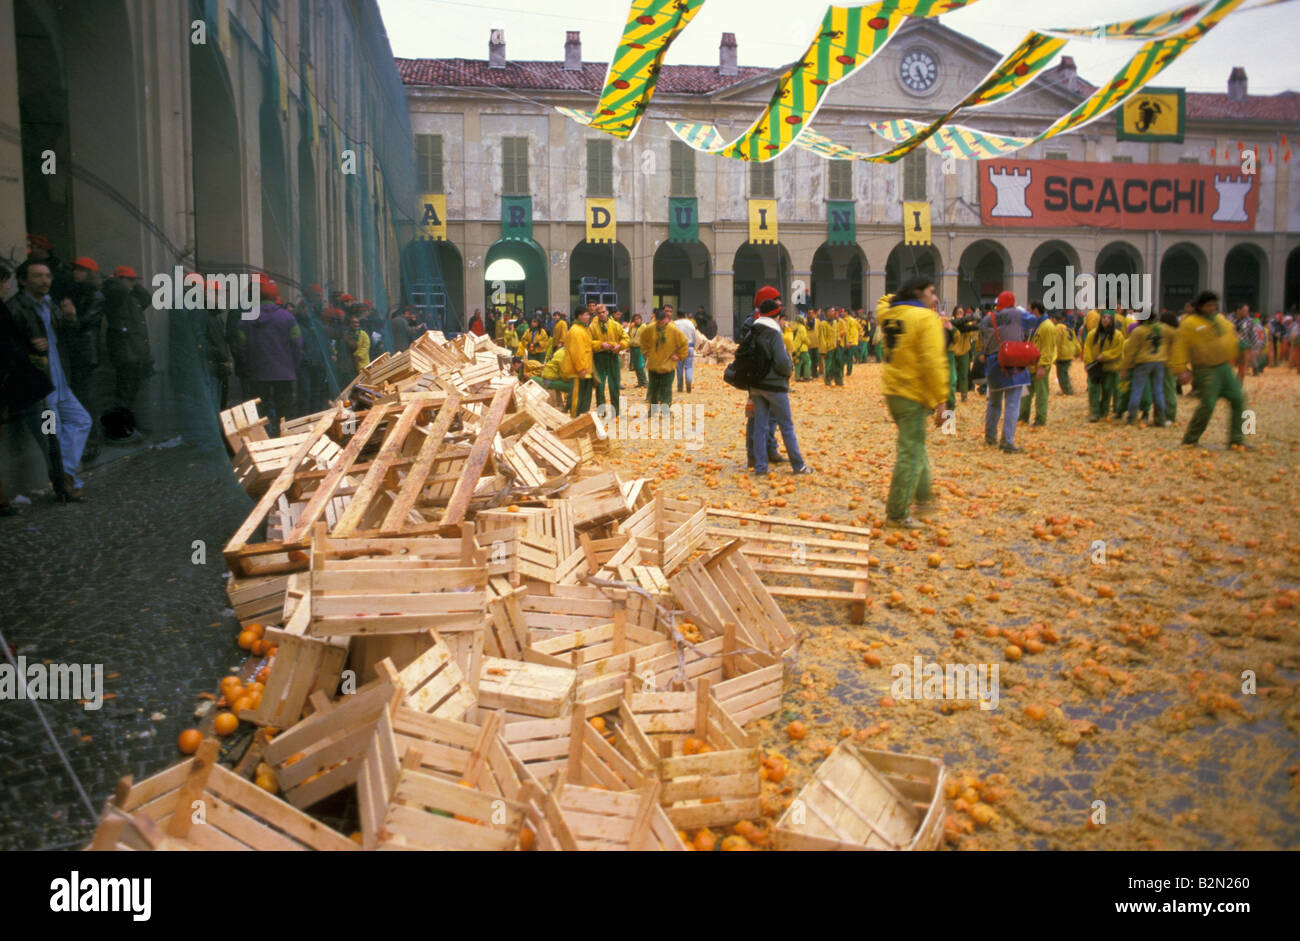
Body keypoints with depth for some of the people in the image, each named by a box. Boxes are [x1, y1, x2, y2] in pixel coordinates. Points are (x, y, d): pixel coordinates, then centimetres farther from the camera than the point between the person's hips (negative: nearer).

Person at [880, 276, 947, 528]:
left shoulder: (890, 316, 8)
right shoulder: (926, 318, -13)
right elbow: (933, 362, -19)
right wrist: (939, 399, -14)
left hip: (892, 391, 9)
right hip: (913, 395, -9)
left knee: (914, 444, 25)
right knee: (911, 453, -2)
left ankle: (923, 493, 40)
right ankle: (897, 514, 2)